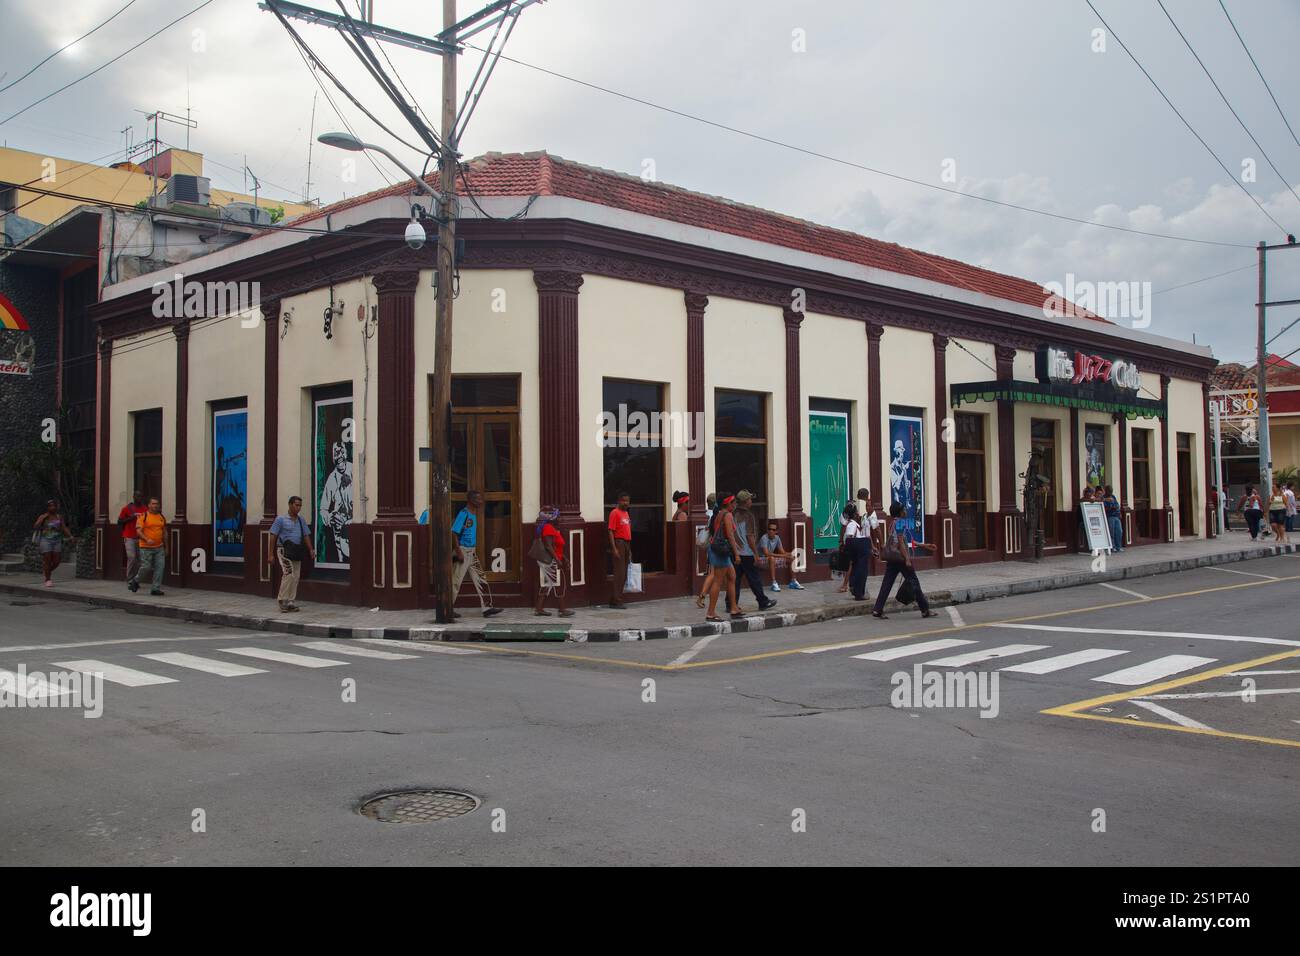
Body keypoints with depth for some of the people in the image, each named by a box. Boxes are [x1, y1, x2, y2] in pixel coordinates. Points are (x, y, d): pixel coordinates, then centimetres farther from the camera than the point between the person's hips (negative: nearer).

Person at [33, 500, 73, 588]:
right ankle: (47, 580, 3)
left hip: (57, 541, 3)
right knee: (47, 560, -6)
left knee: (57, 561, 0)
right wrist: (43, 518, -15)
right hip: (45, 540, -3)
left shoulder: (59, 517, 7)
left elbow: (64, 529, 3)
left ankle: (47, 571, 28)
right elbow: (35, 527, -10)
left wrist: (70, 536, -12)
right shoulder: (42, 517, 0)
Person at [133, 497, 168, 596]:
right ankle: (136, 581, 26)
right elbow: (138, 531, -11)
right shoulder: (143, 516, -4)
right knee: (146, 568, -3)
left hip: (159, 548, 5)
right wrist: (147, 540, -26)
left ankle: (155, 589, 0)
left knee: (160, 567, -5)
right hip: (146, 548, -5)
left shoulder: (162, 517, 12)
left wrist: (166, 547, 19)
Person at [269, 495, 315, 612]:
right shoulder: (281, 519, -2)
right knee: (289, 574, -17)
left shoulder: (301, 520, 14)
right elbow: (273, 536, -3)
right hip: (284, 550, -6)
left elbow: (306, 536, 16)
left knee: (296, 577, 4)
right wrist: (270, 554, -8)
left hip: (297, 552, 6)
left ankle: (290, 601, 12)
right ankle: (281, 599, -5)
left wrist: (311, 550, 3)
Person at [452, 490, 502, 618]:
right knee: (456, 581, -1)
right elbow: (454, 533, -20)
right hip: (463, 551, -9)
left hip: (472, 552, 9)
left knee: (481, 581, 5)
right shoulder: (463, 514, -15)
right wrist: (458, 552, -23)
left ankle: (487, 607, 5)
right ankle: (449, 609, 8)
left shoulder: (474, 514, 13)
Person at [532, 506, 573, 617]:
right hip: (551, 561, -11)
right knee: (559, 584, -6)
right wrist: (558, 560, -26)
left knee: (545, 585, 11)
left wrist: (564, 558, 24)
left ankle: (539, 608, 13)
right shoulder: (548, 528, -16)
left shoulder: (550, 528, 17)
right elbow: (549, 546, -23)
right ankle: (562, 609, -4)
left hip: (547, 561, 11)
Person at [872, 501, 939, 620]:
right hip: (900, 557, -8)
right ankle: (925, 610, 8)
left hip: (891, 558, 8)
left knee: (887, 583, 4)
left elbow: (908, 540, 21)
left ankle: (878, 610, -3)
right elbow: (901, 542, -18)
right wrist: (907, 559, -20)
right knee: (914, 583, 1)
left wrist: (924, 546, 23)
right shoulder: (900, 523, -11)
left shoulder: (891, 523, 17)